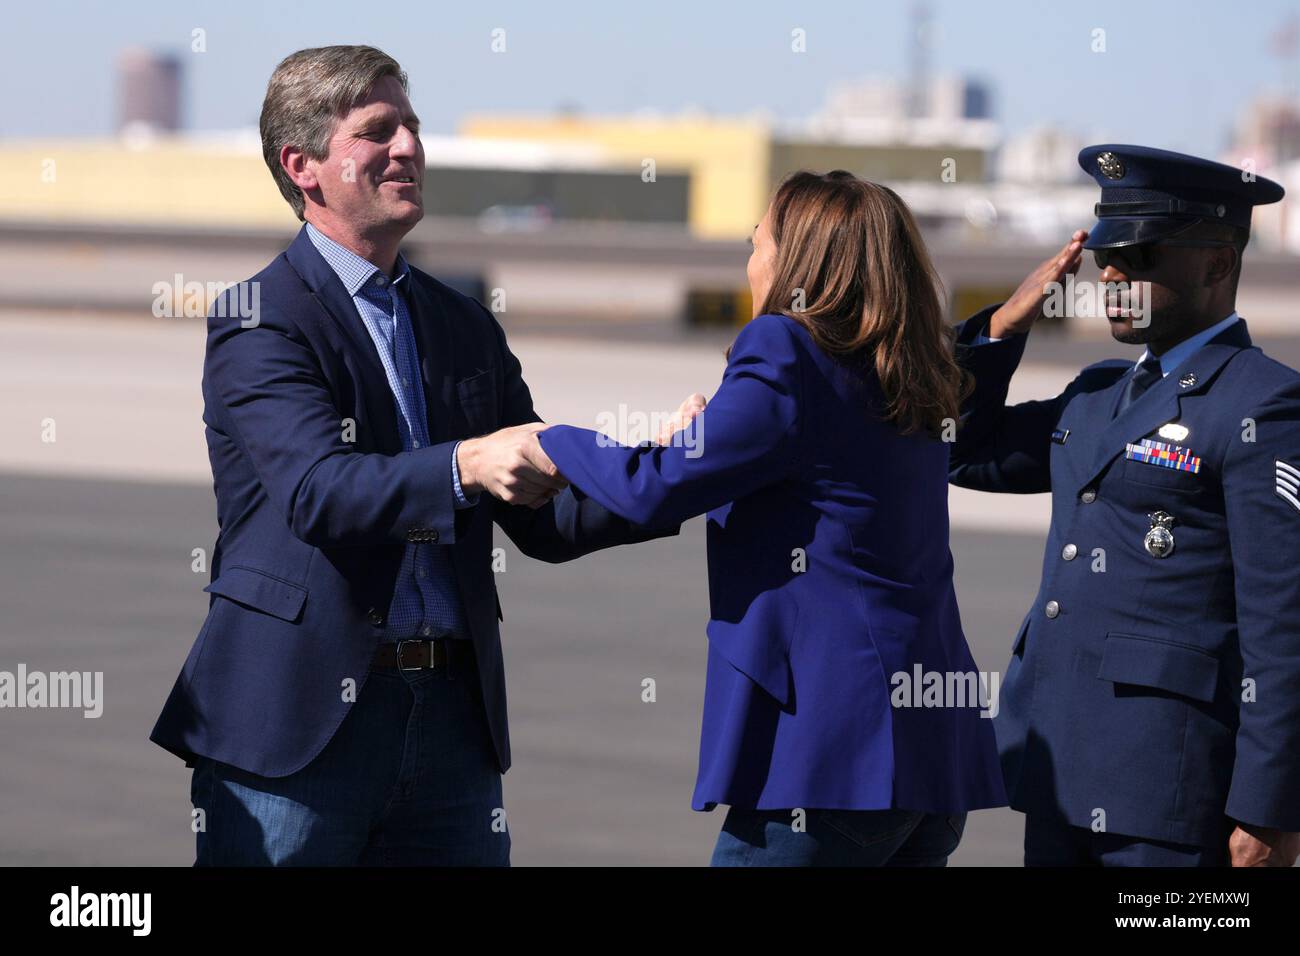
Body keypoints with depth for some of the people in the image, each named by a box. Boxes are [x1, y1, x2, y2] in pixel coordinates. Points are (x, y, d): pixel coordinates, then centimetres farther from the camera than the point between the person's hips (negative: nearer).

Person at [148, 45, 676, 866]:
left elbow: (544, 520, 13)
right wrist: (466, 467, -37)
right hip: (299, 717, -6)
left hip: (452, 710, 6)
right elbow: (317, 490, -21)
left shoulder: (467, 327, 16)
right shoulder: (258, 323, -5)